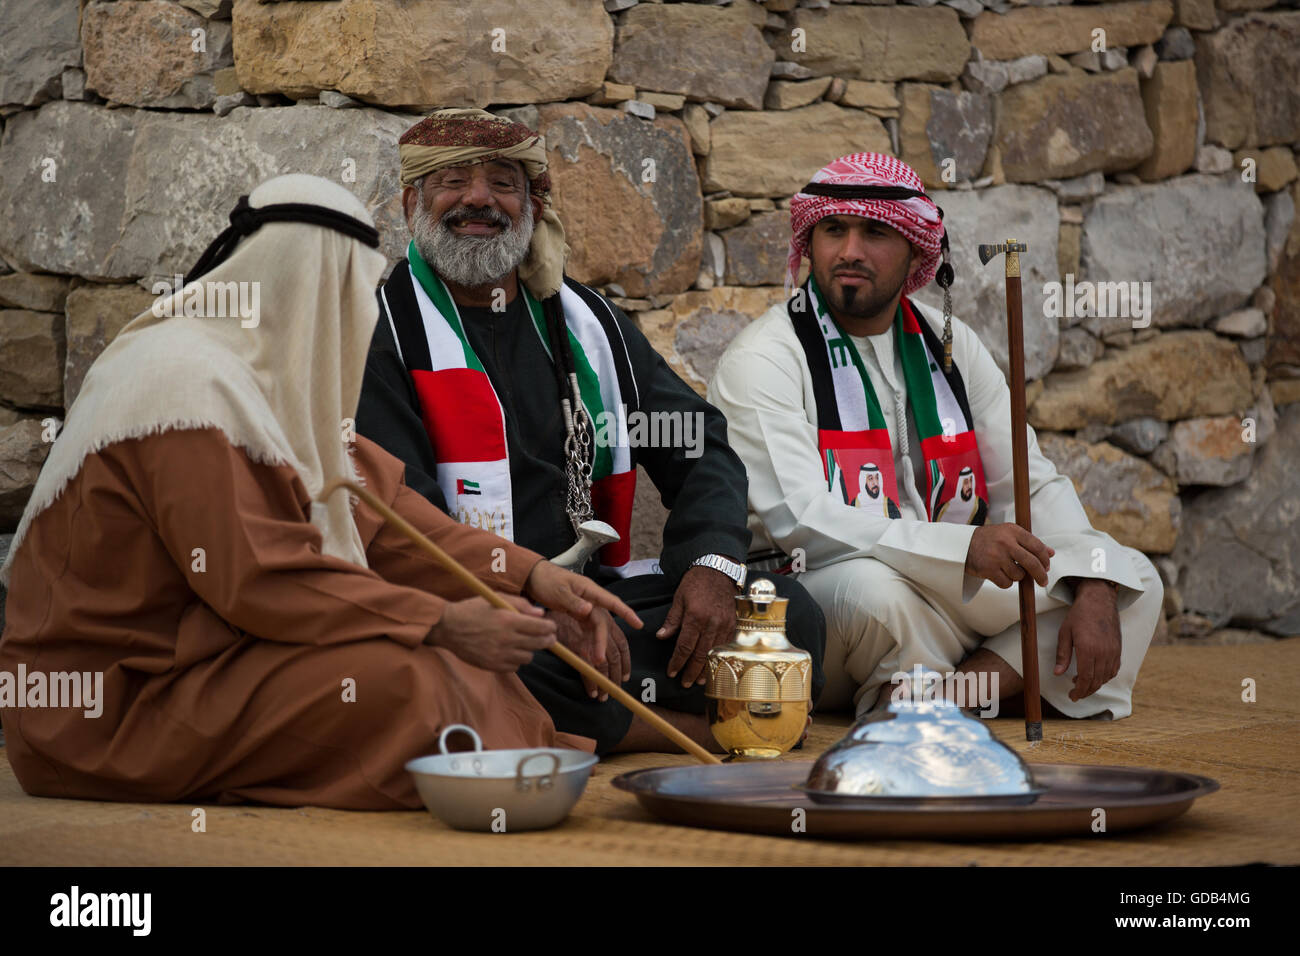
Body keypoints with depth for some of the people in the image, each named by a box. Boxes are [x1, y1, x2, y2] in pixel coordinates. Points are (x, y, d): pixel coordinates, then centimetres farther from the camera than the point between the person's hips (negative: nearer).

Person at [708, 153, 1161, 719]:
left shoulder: (949, 346, 11)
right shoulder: (763, 358, -10)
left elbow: (1035, 487, 10)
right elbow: (799, 522, -23)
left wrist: (1094, 596, -10)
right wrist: (963, 545, -34)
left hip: (947, 593, 7)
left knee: (1134, 582, -4)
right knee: (874, 588, -39)